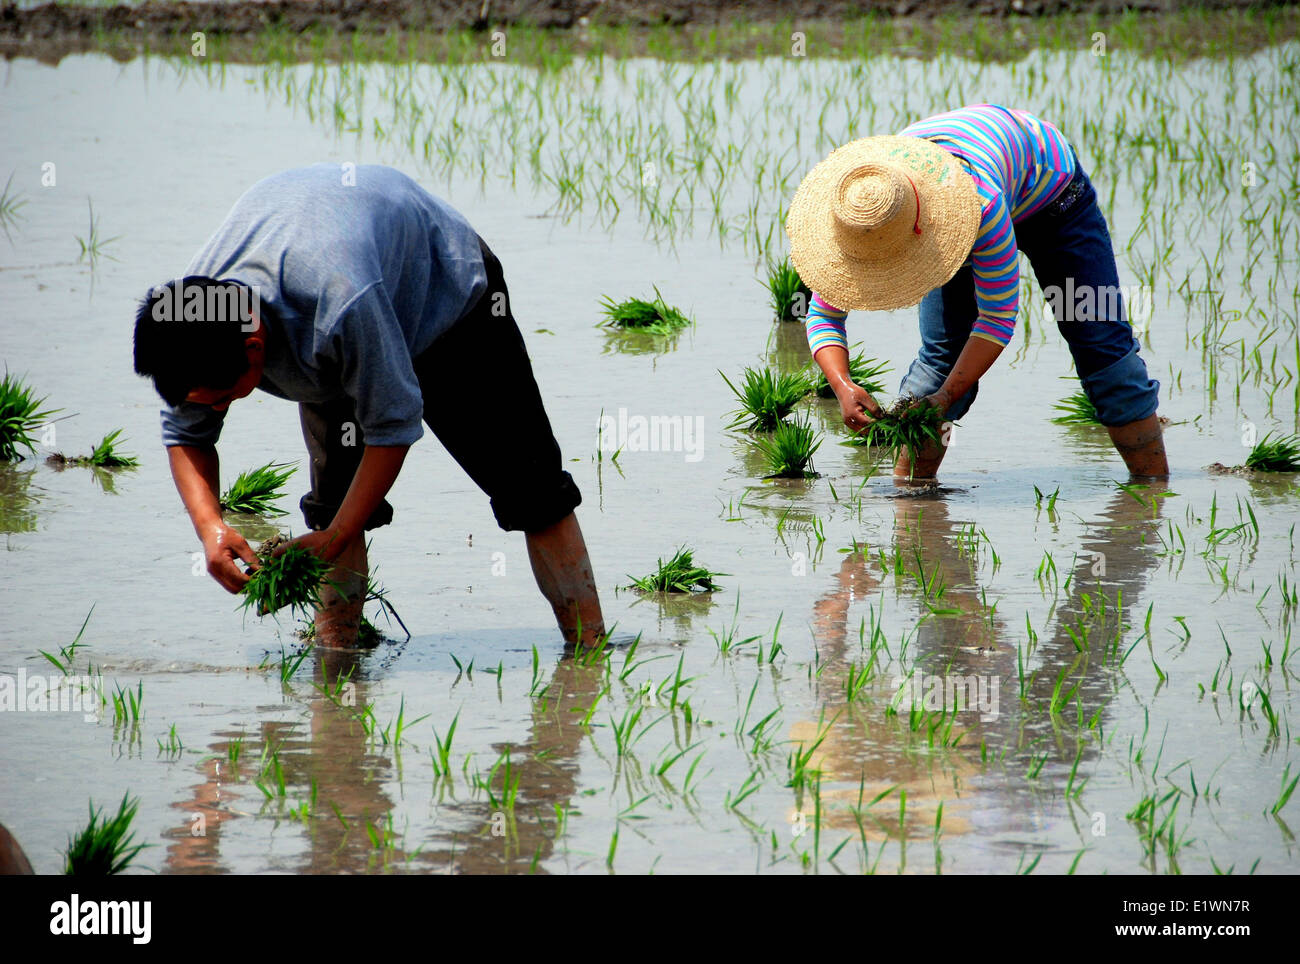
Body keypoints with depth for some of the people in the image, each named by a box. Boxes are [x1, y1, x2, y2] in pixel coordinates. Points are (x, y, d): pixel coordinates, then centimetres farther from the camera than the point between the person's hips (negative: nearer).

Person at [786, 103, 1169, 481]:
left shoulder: (979, 204, -49)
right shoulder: (861, 207, -34)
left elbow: (999, 317, -38)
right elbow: (823, 314, -26)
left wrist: (944, 399, -44)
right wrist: (843, 387, -43)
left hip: (1046, 187, -4)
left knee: (1099, 341, -7)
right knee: (943, 348, -11)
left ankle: (1154, 480, 3)